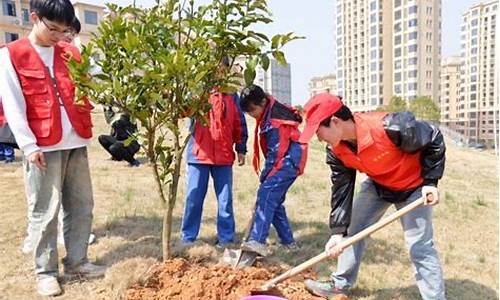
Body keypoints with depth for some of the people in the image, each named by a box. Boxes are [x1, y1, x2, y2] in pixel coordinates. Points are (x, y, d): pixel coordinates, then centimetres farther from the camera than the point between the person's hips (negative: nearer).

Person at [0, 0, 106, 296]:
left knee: (82, 206, 10)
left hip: (76, 142, 5)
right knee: (45, 212, 3)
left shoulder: (71, 53, 12)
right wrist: (28, 144, -11)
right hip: (42, 146, -4)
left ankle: (76, 261, 25)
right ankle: (45, 271, 18)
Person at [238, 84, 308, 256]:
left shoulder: (273, 122, -20)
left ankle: (258, 241, -31)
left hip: (288, 162, -10)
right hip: (286, 162, 10)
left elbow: (275, 152, -18)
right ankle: (288, 241, 23)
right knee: (274, 200, 13)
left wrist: (264, 175, -8)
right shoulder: (273, 109, 10)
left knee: (265, 195, -23)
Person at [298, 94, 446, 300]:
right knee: (354, 230, 8)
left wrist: (430, 181, -22)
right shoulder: (336, 150, -19)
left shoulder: (390, 127, -38)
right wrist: (338, 231, -16)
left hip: (414, 186, -5)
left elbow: (434, 140, -21)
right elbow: (341, 189, -12)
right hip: (378, 184, 6)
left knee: (420, 247, -7)